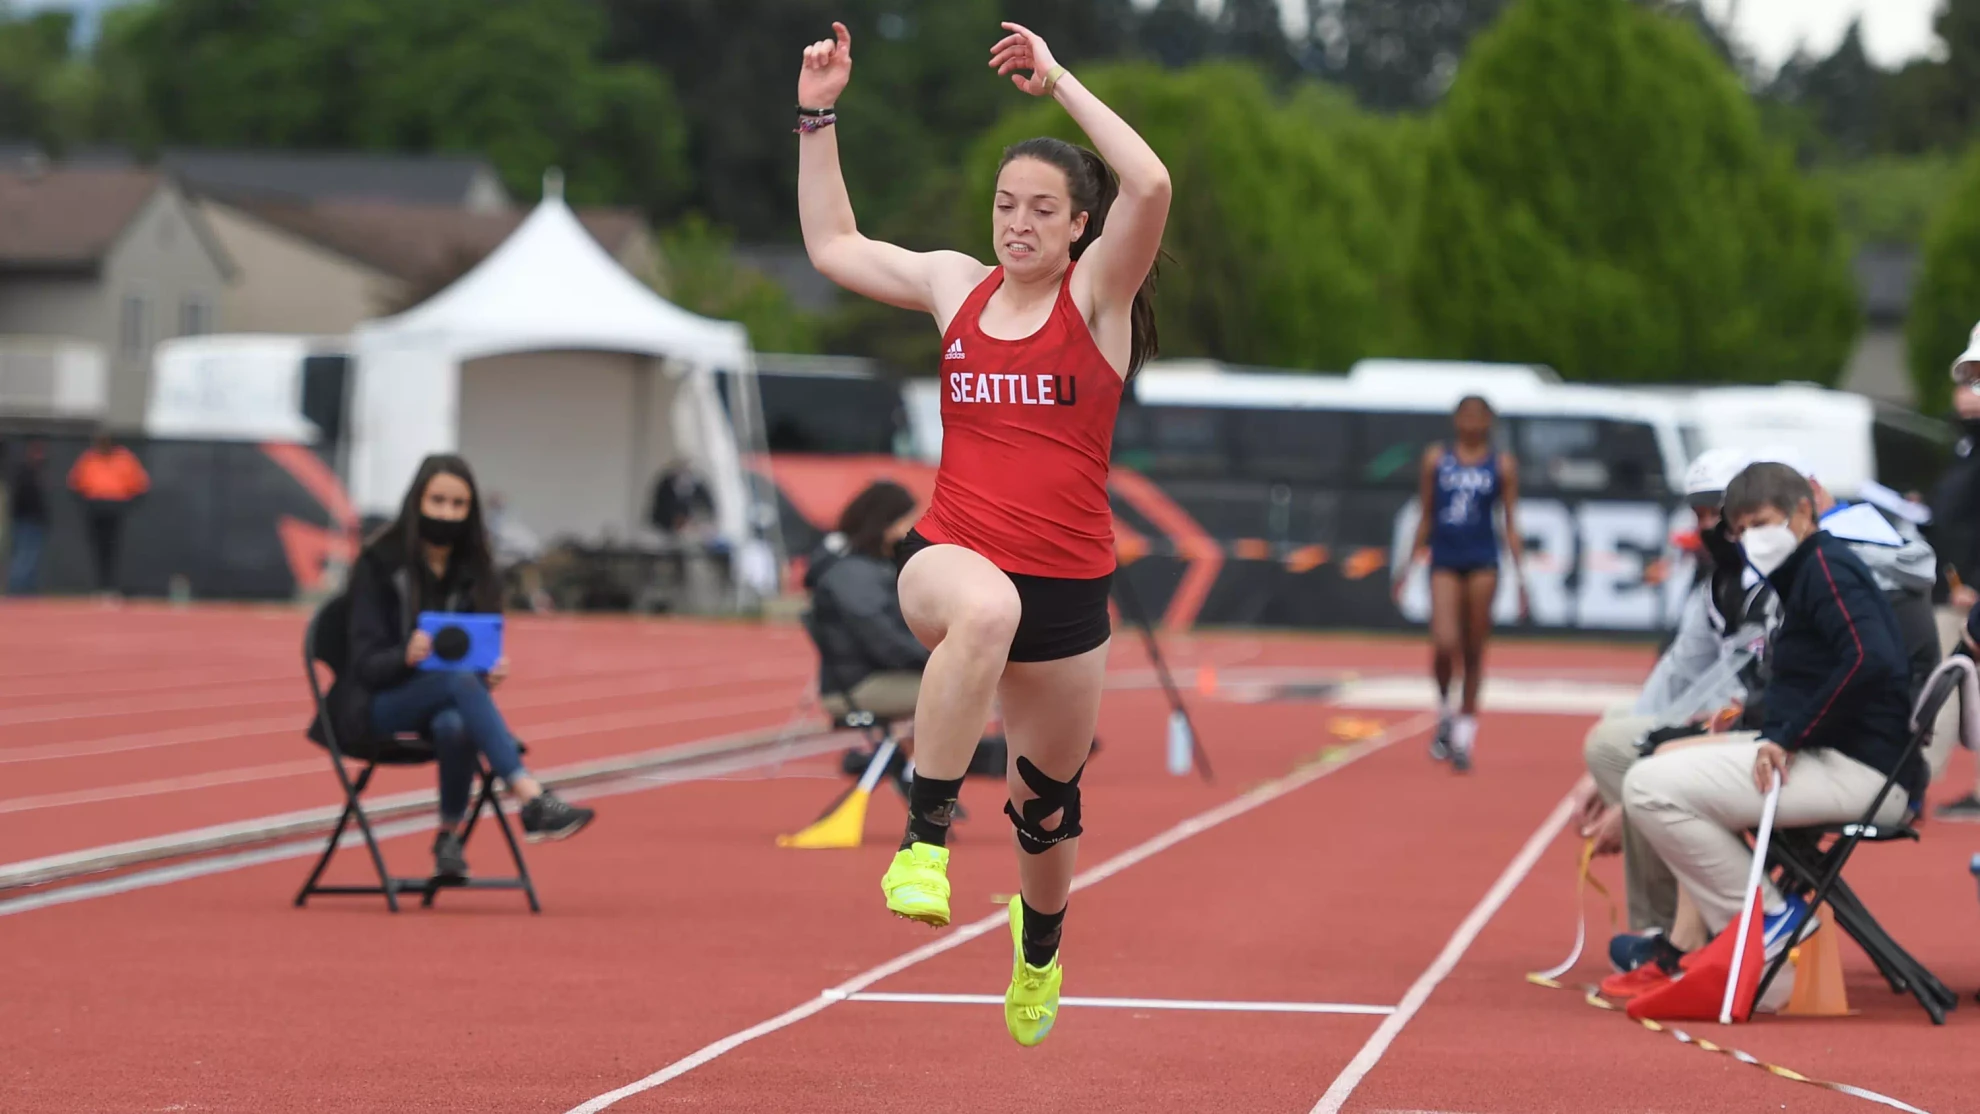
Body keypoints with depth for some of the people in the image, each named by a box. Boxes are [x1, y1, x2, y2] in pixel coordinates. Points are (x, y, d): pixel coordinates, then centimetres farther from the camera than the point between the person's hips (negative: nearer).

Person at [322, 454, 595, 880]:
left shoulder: (474, 571, 5)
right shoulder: (378, 564, -7)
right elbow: (366, 663, -12)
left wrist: (491, 673, -21)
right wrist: (408, 655, -35)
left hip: (448, 704, 3)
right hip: (373, 705, -3)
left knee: (454, 725, -36)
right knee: (459, 682, -35)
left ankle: (449, 837, -15)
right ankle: (533, 801, -48)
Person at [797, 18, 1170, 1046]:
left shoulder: (1097, 297, -4)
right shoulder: (957, 284, 7)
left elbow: (1149, 186, -23)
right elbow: (832, 247, 19)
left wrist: (1058, 80, -18)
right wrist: (819, 117, 12)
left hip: (1066, 583, 0)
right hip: (952, 554, 0)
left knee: (1048, 799, 16)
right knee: (983, 607, -41)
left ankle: (1039, 951, 47)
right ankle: (925, 837, -38)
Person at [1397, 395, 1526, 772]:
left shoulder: (1502, 465, 4)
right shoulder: (1436, 459, 7)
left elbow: (1511, 523, 5)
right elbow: (1426, 517, 13)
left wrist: (1520, 575, -2)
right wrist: (1409, 566, 11)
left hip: (1482, 562, 0)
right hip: (1444, 561, 0)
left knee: (1474, 651, 2)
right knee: (1444, 644, -15)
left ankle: (1465, 731, 11)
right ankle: (1444, 710, 12)